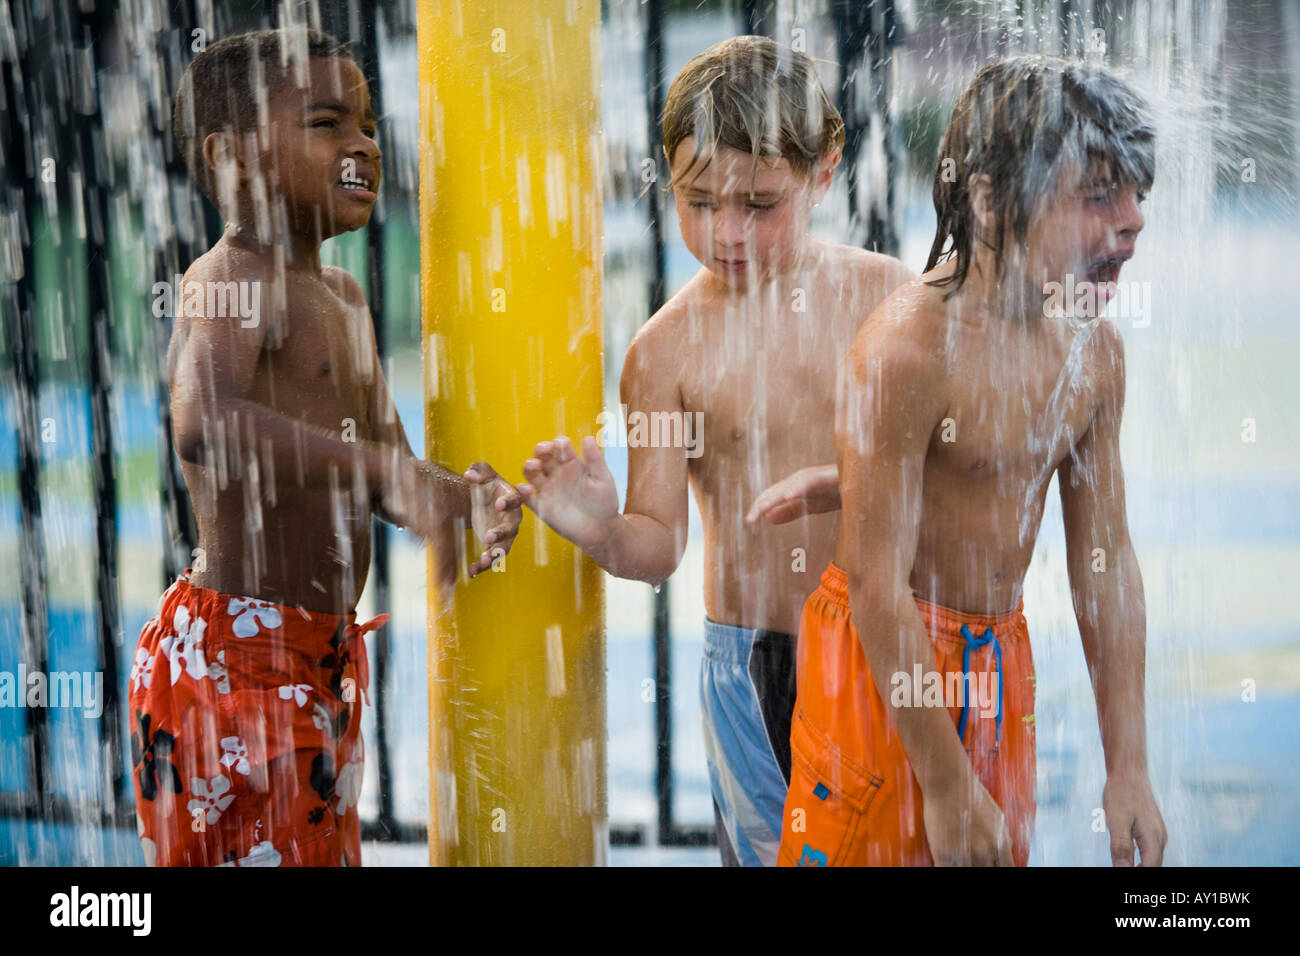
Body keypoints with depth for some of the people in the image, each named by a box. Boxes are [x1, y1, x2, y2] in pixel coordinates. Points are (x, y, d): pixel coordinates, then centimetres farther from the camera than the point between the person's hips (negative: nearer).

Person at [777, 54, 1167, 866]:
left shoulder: (1095, 348, -1)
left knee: (999, 848, 16)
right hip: (883, 658, -7)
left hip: (1001, 656, 7)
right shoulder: (908, 347, -23)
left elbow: (1107, 560, 4)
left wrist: (1129, 767, 3)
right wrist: (947, 785, -17)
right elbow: (878, 584, -21)